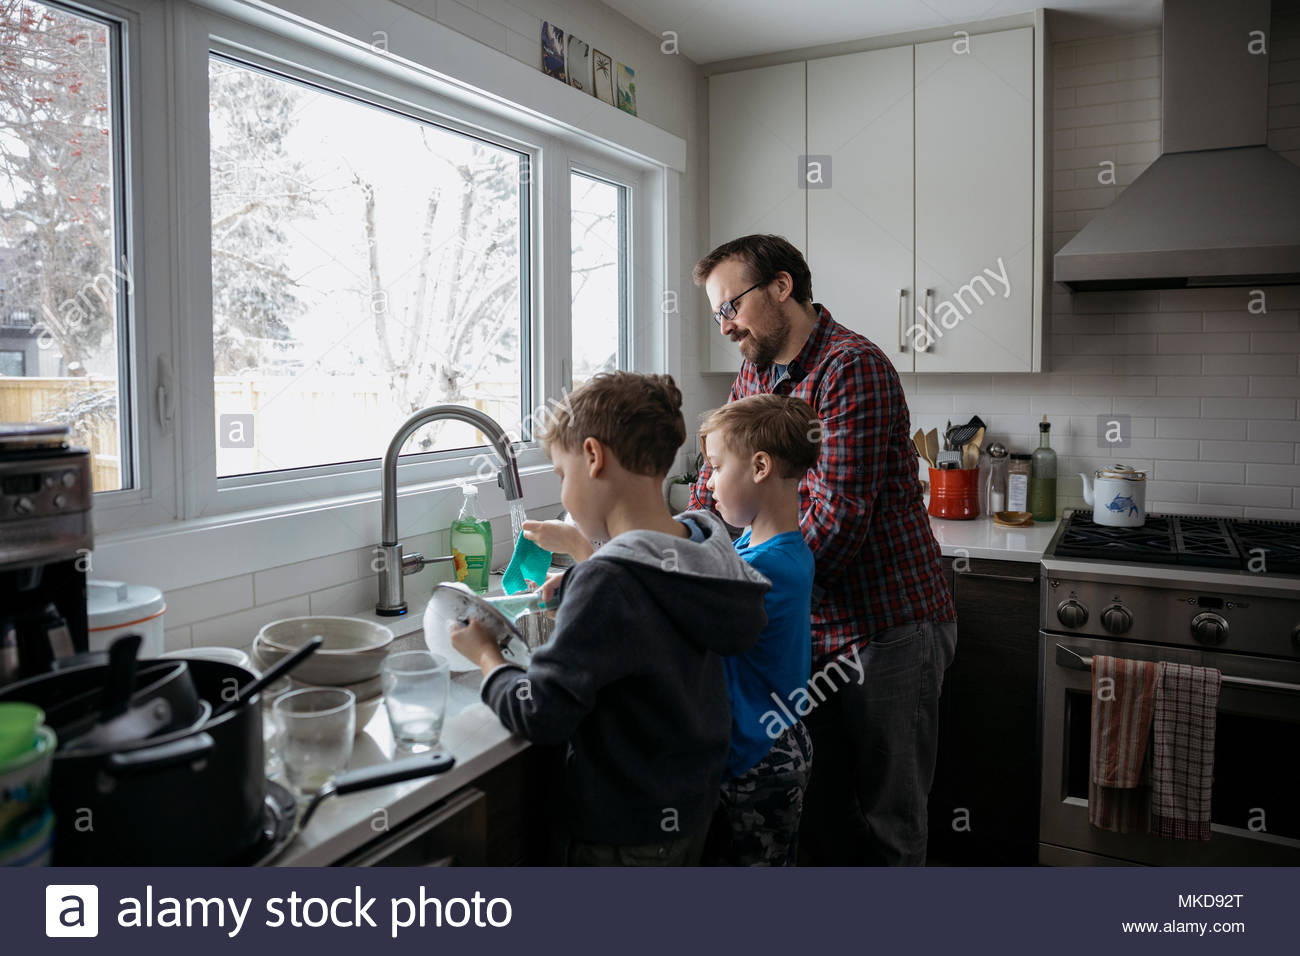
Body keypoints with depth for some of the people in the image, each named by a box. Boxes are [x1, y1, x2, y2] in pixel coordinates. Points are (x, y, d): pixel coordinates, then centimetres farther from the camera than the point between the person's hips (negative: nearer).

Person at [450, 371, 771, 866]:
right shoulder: (707, 548, -4)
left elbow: (539, 713, -25)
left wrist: (486, 654, -8)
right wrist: (576, 595, 4)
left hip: (623, 835, -8)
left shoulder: (608, 583, -28)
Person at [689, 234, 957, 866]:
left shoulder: (853, 368, -18)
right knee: (819, 814, 19)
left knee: (885, 821, 7)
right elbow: (717, 482, 13)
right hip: (813, 629, 8)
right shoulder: (754, 375, 10)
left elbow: (837, 516, -24)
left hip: (885, 629, -8)